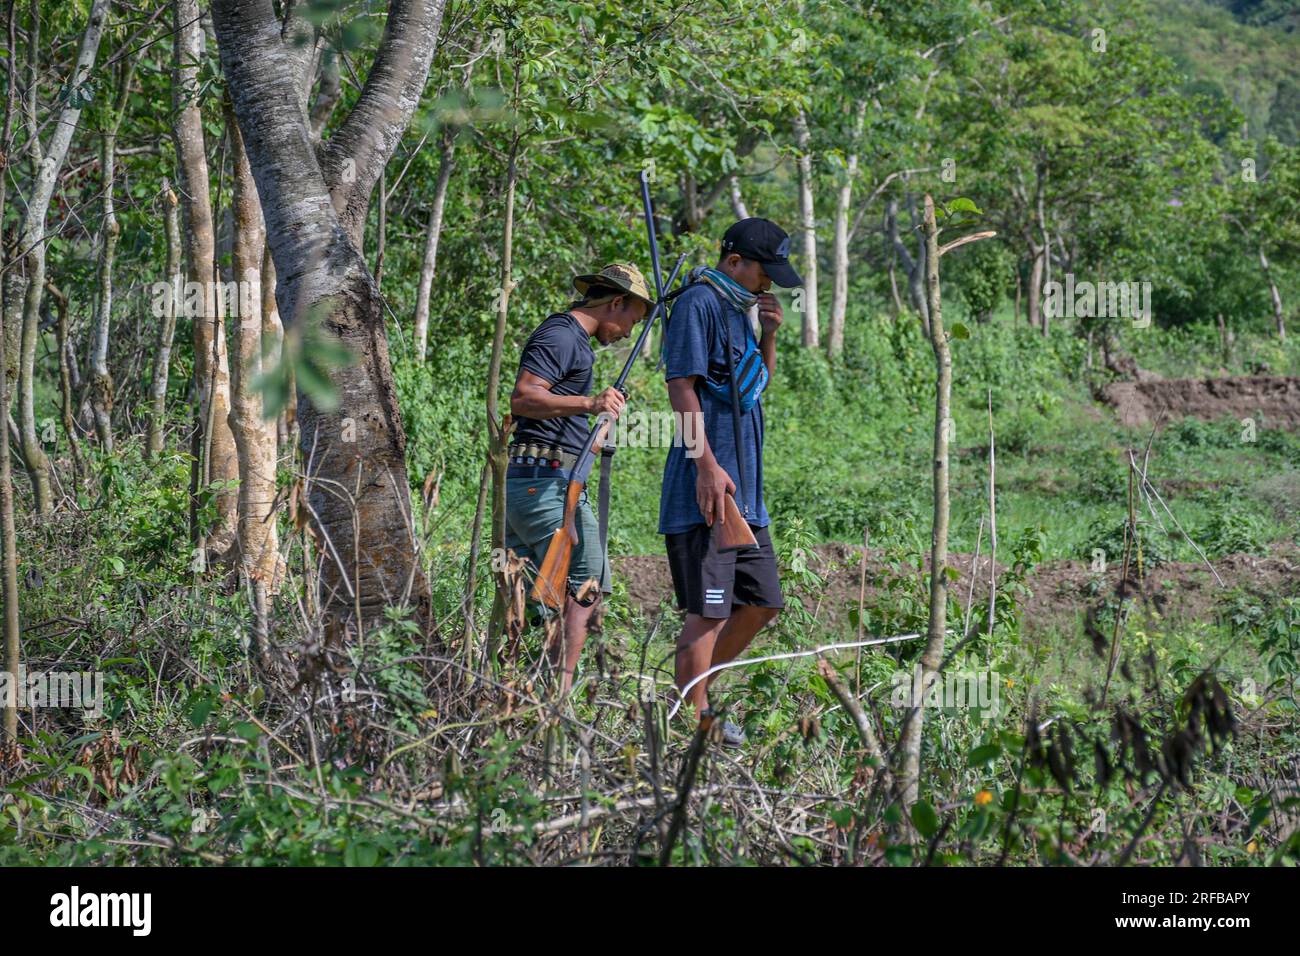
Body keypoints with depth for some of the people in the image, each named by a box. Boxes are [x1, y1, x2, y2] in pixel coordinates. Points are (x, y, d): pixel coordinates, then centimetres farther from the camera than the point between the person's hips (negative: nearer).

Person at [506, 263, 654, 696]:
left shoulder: (573, 339, 23)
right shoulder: (561, 334, -9)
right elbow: (521, 399, -22)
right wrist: (588, 403, -32)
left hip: (526, 482, 11)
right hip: (548, 481, -11)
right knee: (586, 586, -12)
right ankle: (557, 694, -17)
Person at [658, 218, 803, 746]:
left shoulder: (739, 309, 19)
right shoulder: (698, 303, -9)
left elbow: (758, 384, 28)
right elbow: (681, 385, -16)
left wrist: (770, 334, 10)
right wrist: (707, 465, -21)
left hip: (744, 493, 10)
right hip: (705, 487, -10)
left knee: (762, 603, 12)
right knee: (708, 610, -8)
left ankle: (693, 693, 20)